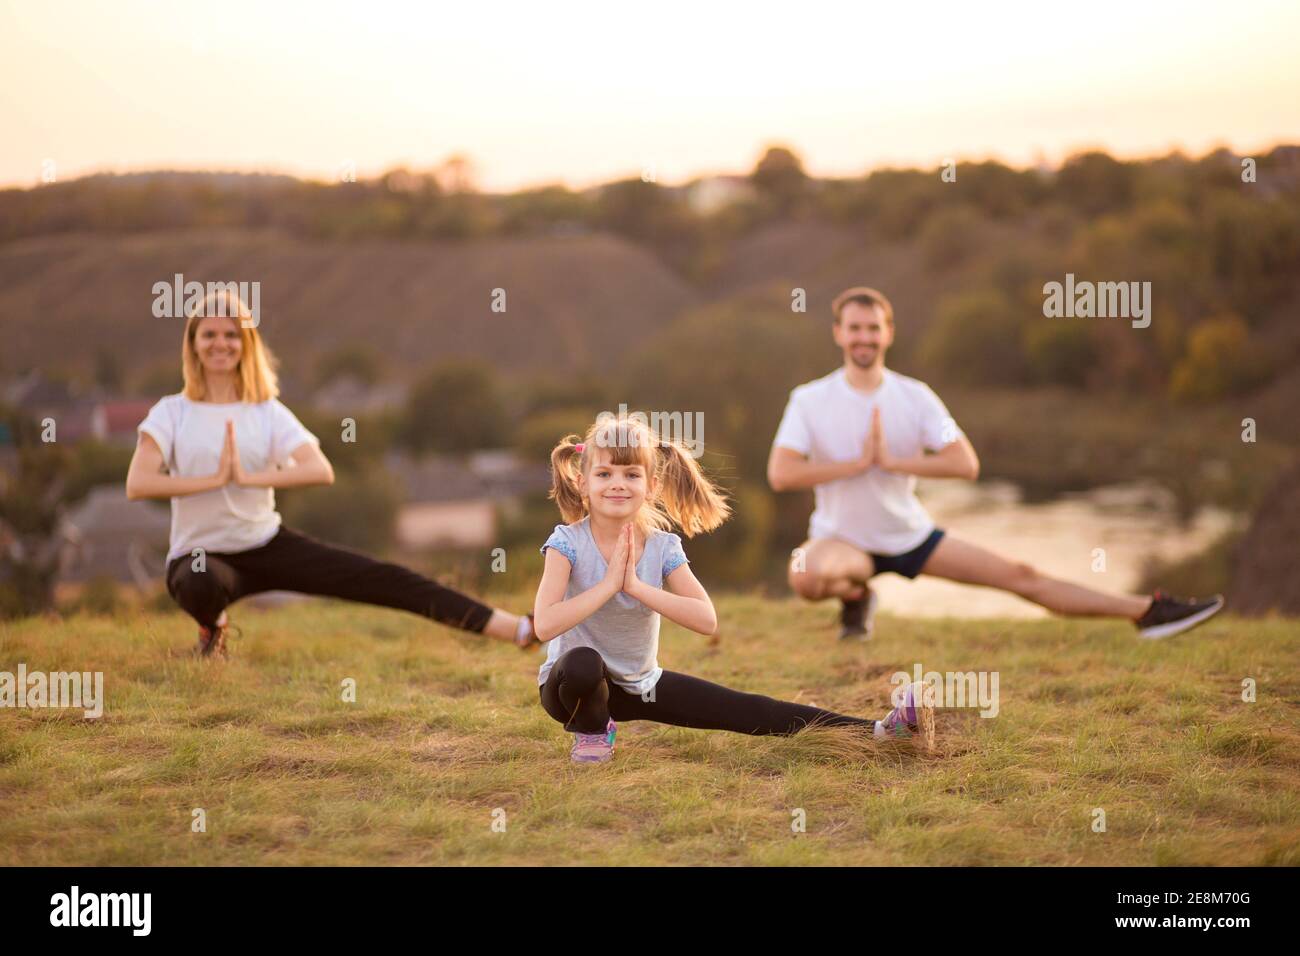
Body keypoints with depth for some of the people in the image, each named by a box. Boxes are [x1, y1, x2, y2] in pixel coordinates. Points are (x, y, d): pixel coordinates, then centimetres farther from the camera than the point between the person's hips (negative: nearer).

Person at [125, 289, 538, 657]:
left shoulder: (268, 412, 1)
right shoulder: (172, 413, -3)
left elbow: (320, 470, -16)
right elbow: (137, 484, -19)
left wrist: (247, 477, -26)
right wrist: (213, 479, -23)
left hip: (267, 545, 2)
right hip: (201, 553, -2)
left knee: (380, 578, -13)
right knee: (199, 585, -41)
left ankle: (516, 629, -19)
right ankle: (212, 628, 0)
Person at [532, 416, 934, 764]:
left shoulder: (663, 546, -9)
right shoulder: (568, 542, -19)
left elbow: (707, 620, -22)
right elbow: (545, 626, -32)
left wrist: (636, 586, -28)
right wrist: (610, 582, -31)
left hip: (640, 683, 3)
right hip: (573, 684, -3)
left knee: (744, 710, -6)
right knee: (583, 662, -40)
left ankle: (879, 730, -7)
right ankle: (592, 729, -6)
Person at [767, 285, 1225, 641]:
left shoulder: (914, 396, -5)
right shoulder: (809, 400, -11)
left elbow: (966, 464, -15)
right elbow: (780, 474, -23)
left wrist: (892, 462, -23)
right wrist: (858, 462, -24)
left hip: (910, 534, 3)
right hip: (841, 539, -2)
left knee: (1019, 575, -2)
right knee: (808, 576, -40)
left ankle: (1147, 611, 3)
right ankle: (856, 598, -5)